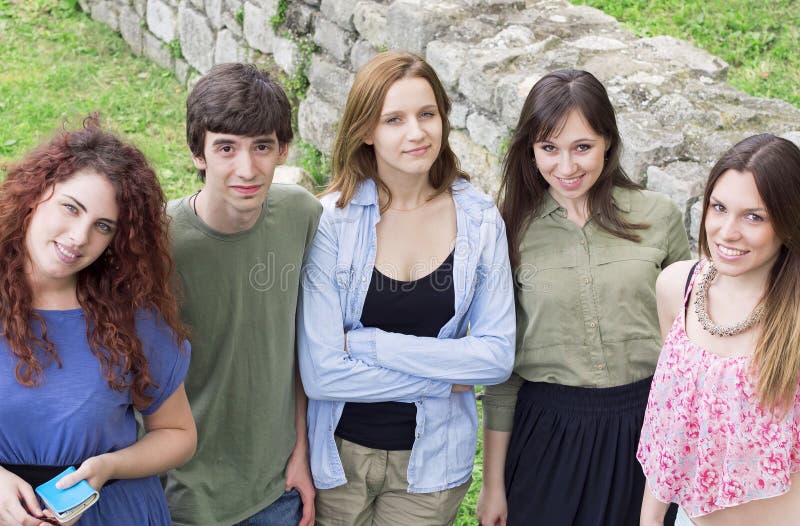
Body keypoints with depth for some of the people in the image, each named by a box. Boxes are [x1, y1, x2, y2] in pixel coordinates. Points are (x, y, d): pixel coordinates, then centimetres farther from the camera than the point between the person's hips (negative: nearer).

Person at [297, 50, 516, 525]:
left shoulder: (480, 219, -7)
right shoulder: (332, 220, -16)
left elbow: (498, 356, -10)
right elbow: (321, 373, -18)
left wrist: (373, 344, -18)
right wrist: (446, 379, -13)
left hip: (432, 458, 2)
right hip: (340, 452, -2)